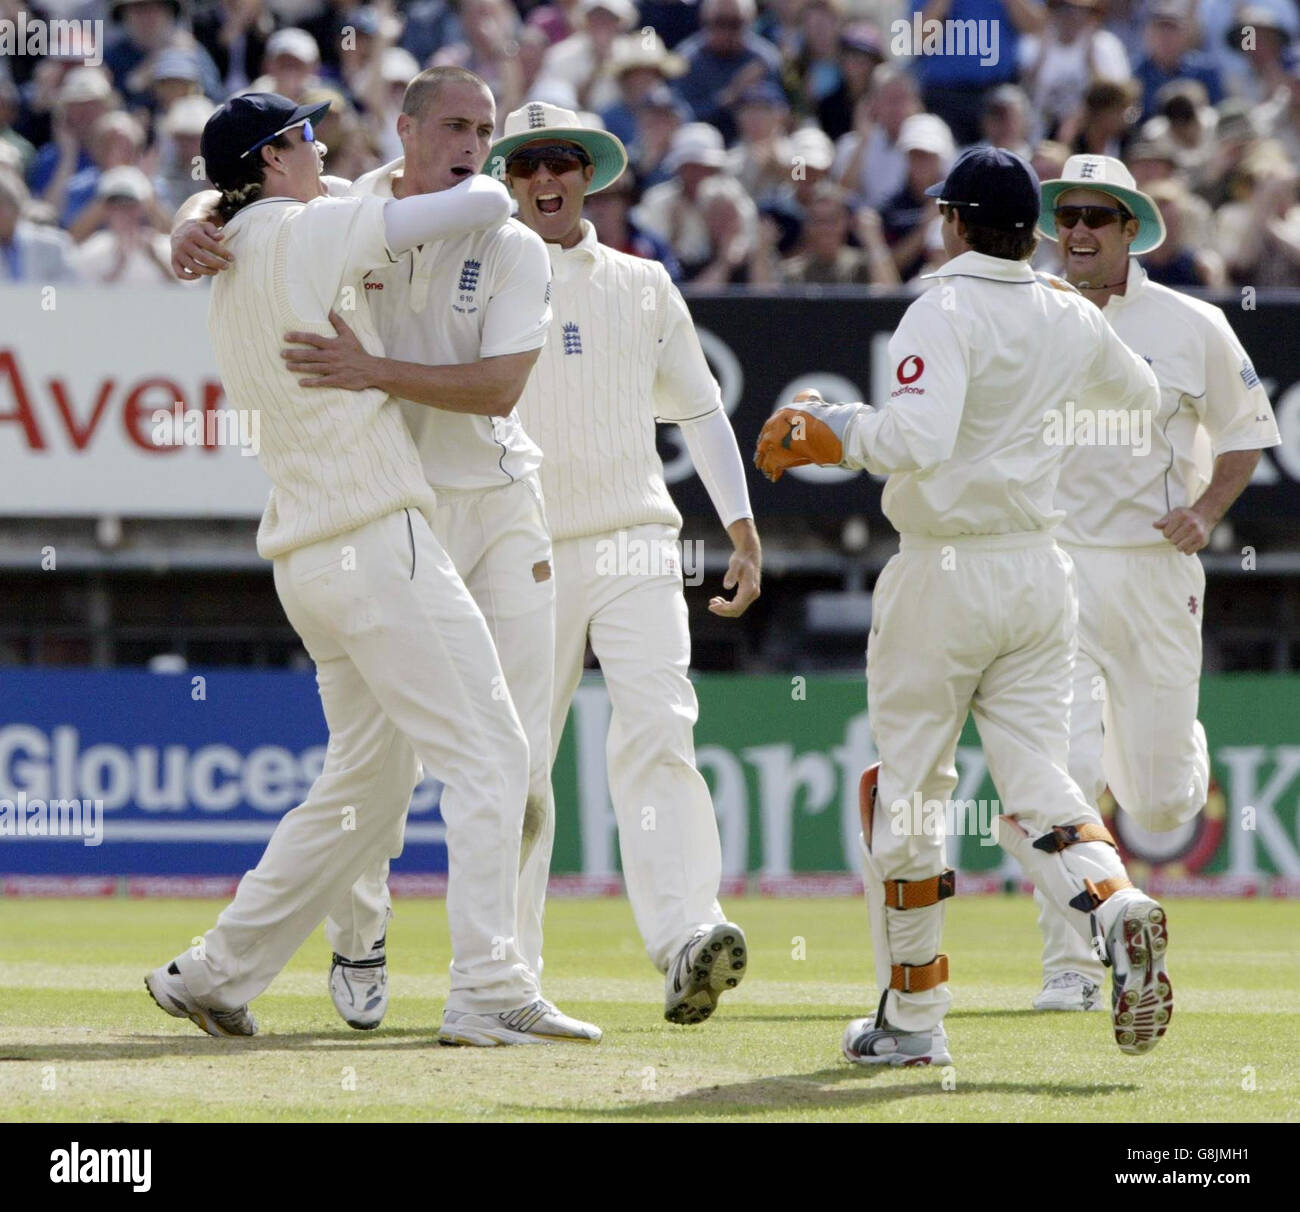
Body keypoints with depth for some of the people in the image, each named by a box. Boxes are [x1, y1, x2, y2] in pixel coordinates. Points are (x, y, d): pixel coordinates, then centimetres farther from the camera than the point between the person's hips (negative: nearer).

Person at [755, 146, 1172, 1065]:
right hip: (1043, 573, 5)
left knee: (908, 788, 7)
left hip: (946, 571, -5)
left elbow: (918, 438, -29)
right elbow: (1139, 393, 28)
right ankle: (1118, 909, -28)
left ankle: (913, 1018, 12)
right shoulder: (1070, 318, 7)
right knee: (1035, 779, 3)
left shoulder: (946, 312, -14)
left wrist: (830, 430, -14)